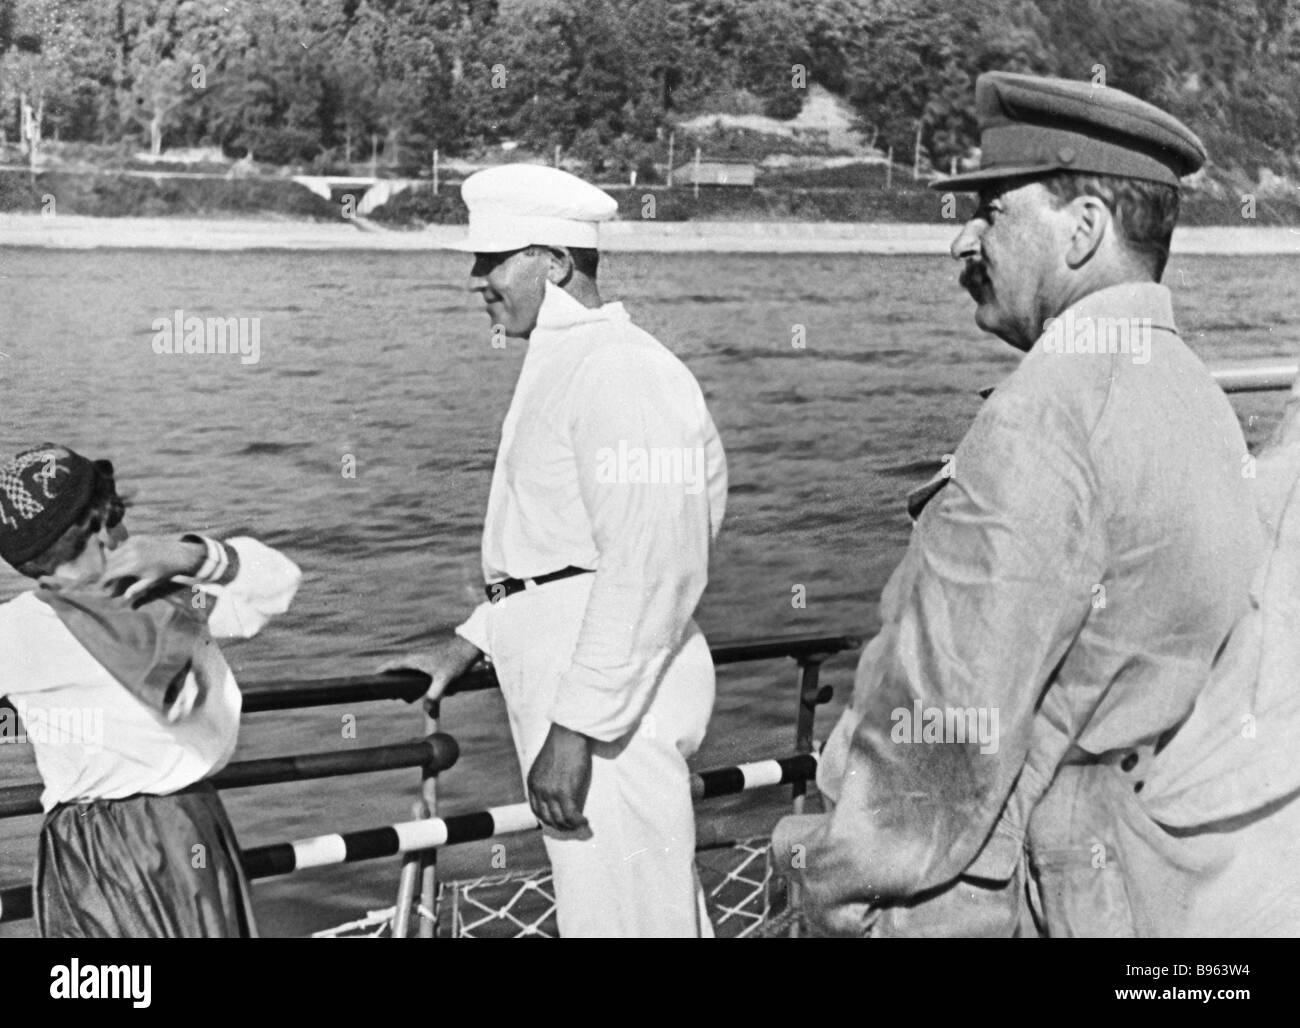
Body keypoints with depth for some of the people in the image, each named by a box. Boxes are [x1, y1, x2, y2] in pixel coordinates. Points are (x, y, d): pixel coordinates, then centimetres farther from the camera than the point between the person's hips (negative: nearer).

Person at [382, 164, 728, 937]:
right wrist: (467, 643, 21)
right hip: (563, 678, 10)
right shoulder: (562, 368, 18)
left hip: (609, 700, -10)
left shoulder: (621, 372, -16)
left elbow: (651, 569, -23)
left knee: (622, 915, -5)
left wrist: (575, 728, -25)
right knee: (657, 905, 16)